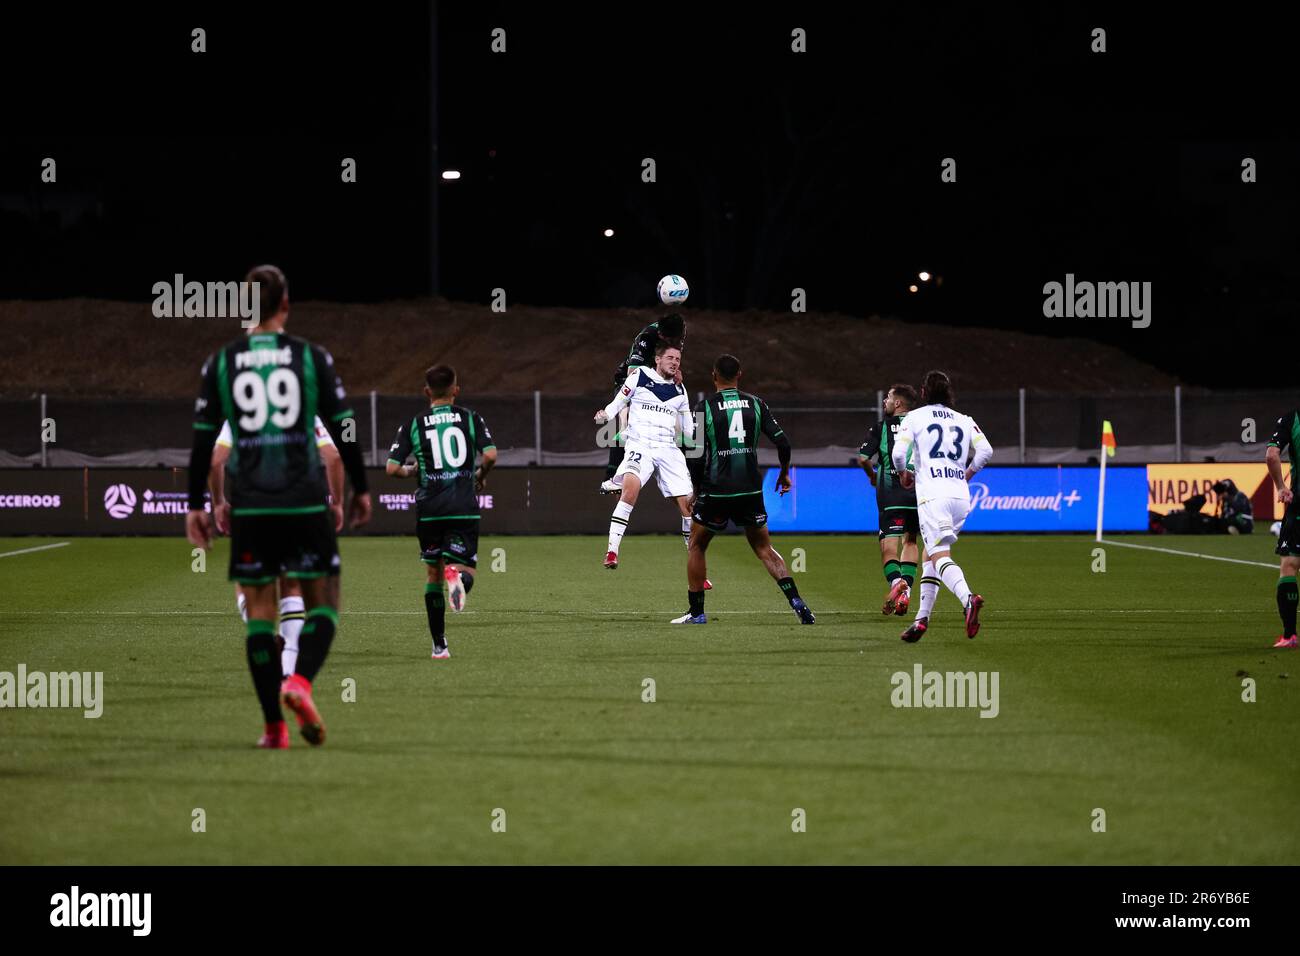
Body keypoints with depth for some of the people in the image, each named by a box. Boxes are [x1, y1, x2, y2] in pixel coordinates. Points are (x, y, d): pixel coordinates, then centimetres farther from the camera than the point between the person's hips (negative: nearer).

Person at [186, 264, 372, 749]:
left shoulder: (221, 363, 3)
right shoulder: (312, 357, 0)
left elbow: (203, 439, 3)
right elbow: (342, 430, 0)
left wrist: (195, 505, 10)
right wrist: (360, 488, 12)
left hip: (249, 504, 1)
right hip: (305, 503, -1)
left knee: (259, 611, 7)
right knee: (323, 603, 9)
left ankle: (274, 725, 3)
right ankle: (300, 680, -18)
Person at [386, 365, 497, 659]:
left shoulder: (413, 424, 4)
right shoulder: (470, 417, 4)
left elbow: (392, 467, -2)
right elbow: (490, 455, -8)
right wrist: (481, 475, 13)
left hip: (429, 509, 1)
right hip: (464, 507, -1)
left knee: (433, 574, 16)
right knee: (465, 569, 2)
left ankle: (439, 645, 17)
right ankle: (457, 575, -37)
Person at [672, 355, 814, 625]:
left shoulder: (705, 407, -5)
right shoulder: (756, 404, 3)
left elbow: (697, 457, -9)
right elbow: (782, 442, 0)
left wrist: (696, 488, 7)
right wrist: (784, 473, 18)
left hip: (716, 490, -3)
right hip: (750, 490, 3)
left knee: (696, 547, 16)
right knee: (764, 549, 11)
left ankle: (696, 613, 14)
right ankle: (796, 601, -6)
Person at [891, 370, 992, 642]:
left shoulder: (914, 417, 6)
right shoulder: (964, 420, 16)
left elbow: (898, 453, -3)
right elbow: (985, 451, 5)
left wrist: (903, 473, 18)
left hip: (932, 495, -5)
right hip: (961, 496, 5)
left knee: (940, 556, -16)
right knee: (930, 555, 18)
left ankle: (968, 599, -43)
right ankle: (922, 618, 15)